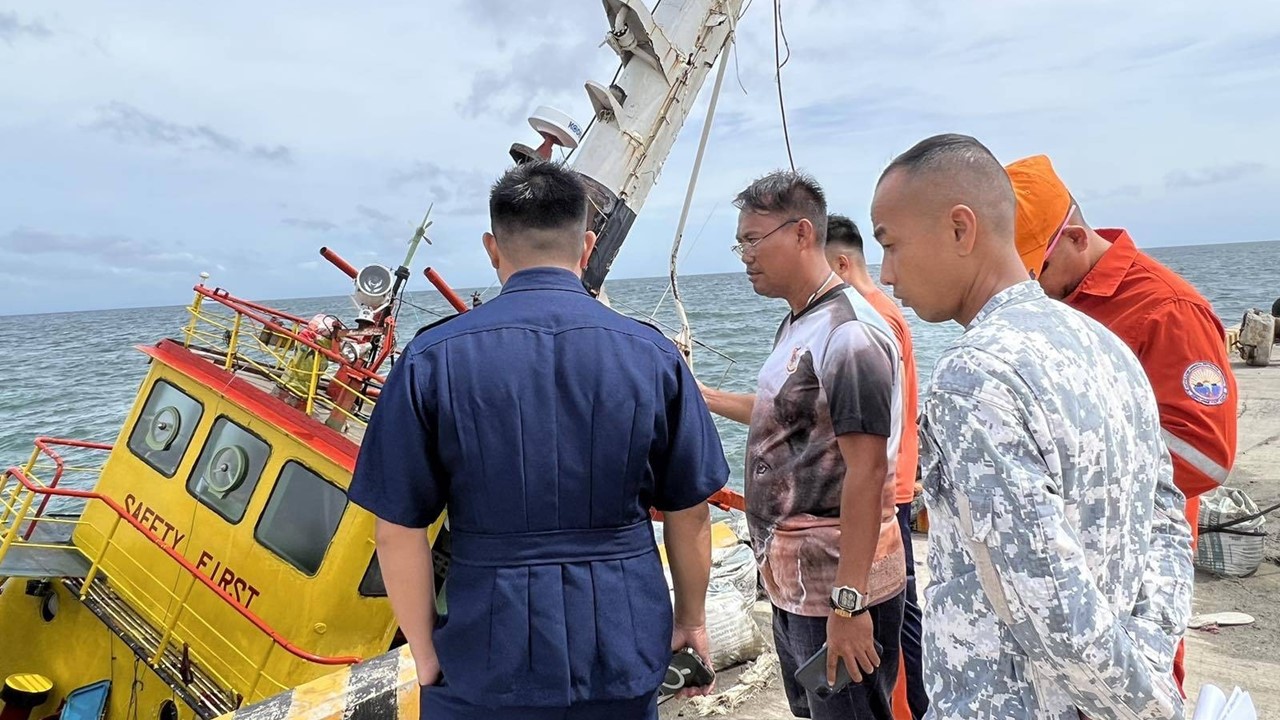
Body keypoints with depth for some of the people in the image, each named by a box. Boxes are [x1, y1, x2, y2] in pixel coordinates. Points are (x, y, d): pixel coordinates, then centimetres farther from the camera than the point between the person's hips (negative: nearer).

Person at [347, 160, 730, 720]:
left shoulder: (433, 359, -9)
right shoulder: (655, 356, -5)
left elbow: (399, 530, -8)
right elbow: (689, 511, 1)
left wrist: (425, 655, 3)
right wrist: (691, 620, 15)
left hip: (487, 659, -1)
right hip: (624, 652, 2)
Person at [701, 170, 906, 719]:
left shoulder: (848, 333, -19)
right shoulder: (796, 324, 11)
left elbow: (866, 472, -23)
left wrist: (847, 603, -24)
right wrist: (704, 398, 24)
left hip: (836, 590, -10)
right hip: (794, 582, 10)